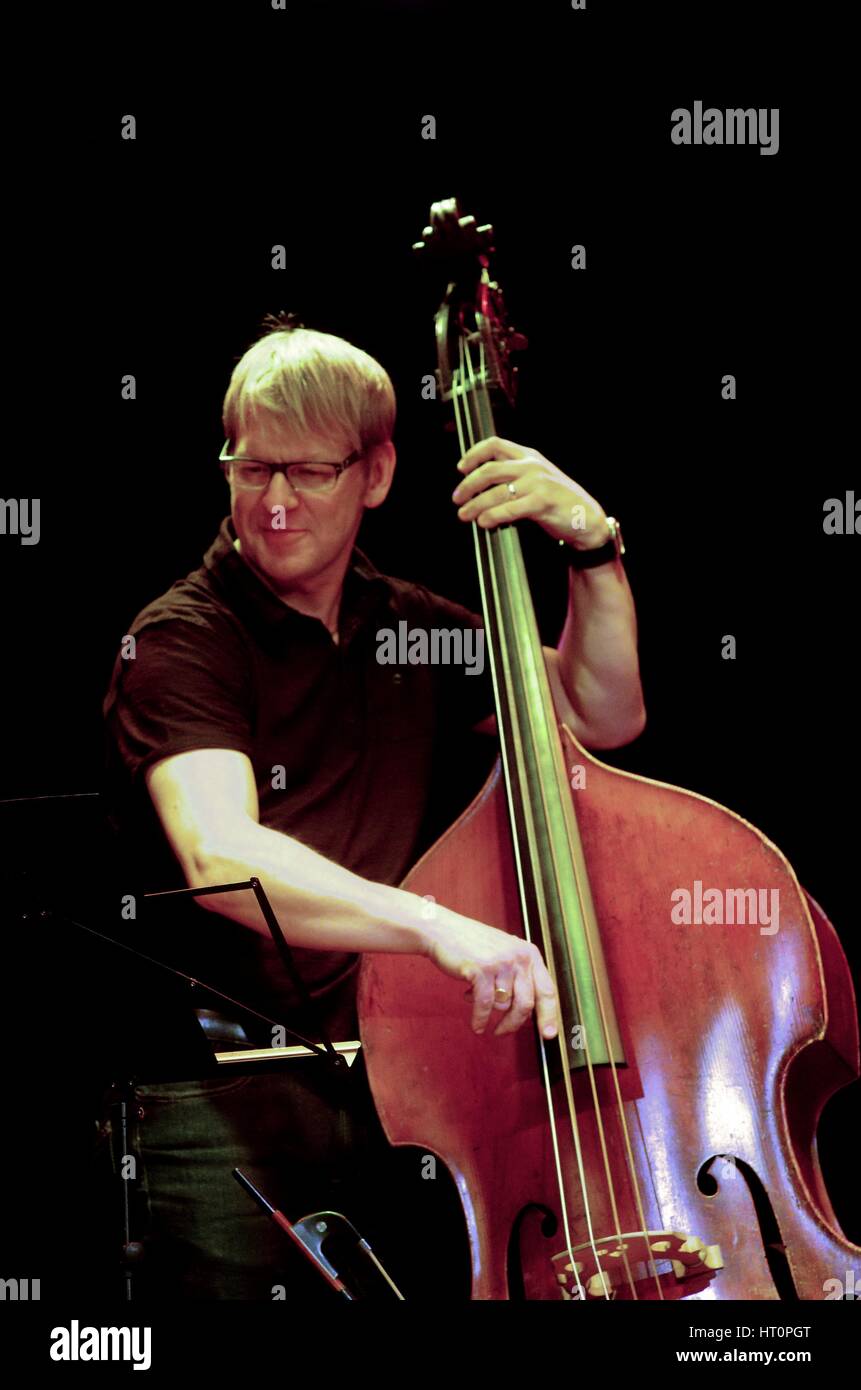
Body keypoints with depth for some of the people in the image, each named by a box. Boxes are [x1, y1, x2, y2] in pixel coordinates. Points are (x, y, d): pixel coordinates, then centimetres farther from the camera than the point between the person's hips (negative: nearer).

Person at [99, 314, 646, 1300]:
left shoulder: (409, 628, 16)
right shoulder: (180, 644, -6)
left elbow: (602, 716, 18)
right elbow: (223, 859, -24)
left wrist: (592, 542, 4)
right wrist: (436, 925, -37)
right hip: (236, 1083, -5)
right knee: (229, 1270, -26)